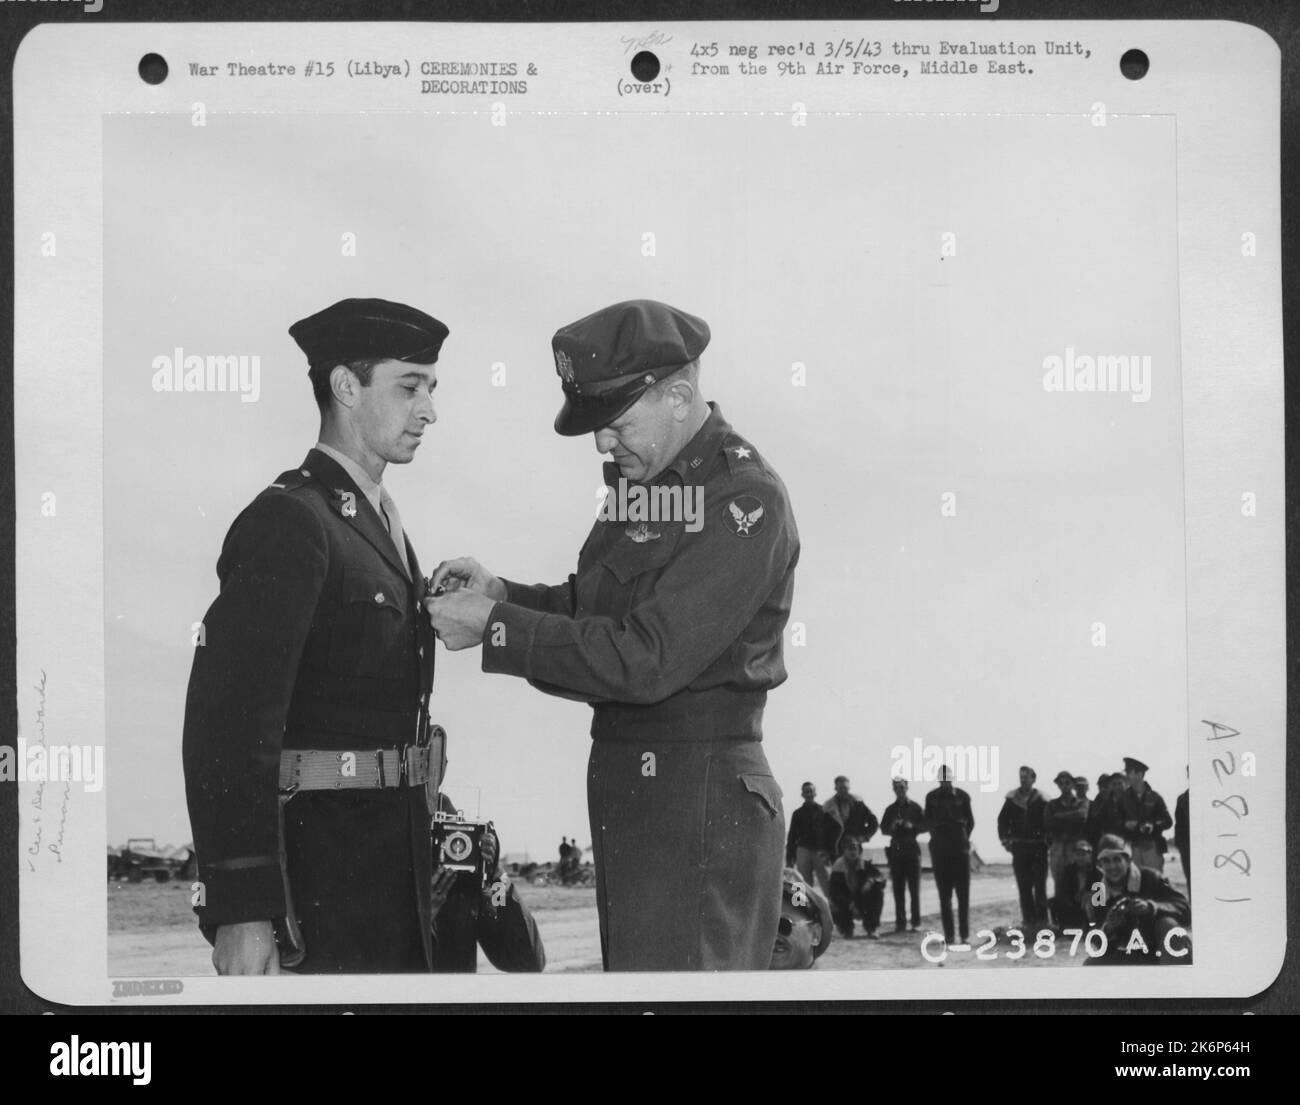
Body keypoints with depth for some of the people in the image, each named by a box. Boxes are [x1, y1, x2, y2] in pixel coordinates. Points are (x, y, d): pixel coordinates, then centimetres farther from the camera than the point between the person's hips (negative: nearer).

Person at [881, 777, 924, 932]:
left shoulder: (915, 807, 3)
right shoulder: (890, 809, 11)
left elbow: (925, 825, 1)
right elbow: (883, 829, 12)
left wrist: (912, 826, -15)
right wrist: (892, 827, -8)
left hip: (912, 849, -2)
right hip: (895, 849, 2)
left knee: (914, 887, -2)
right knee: (898, 888, 2)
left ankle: (916, 921, 2)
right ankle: (899, 921, 6)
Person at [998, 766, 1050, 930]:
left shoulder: (1041, 800, -2)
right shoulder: (1012, 799, 6)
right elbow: (1003, 820, 10)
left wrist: (1047, 840, -12)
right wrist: (1005, 839, 1)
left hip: (1038, 846, -3)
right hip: (1019, 847, 3)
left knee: (1039, 884, -3)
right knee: (1023, 885, 4)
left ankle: (1041, 916, 2)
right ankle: (1028, 917, 8)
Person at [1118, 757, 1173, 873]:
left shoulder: (1154, 797, 3)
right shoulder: (1124, 798, 8)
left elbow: (1168, 821, 3)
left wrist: (1154, 826, -14)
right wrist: (1125, 824, -9)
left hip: (1152, 846, -1)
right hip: (1133, 847, 1)